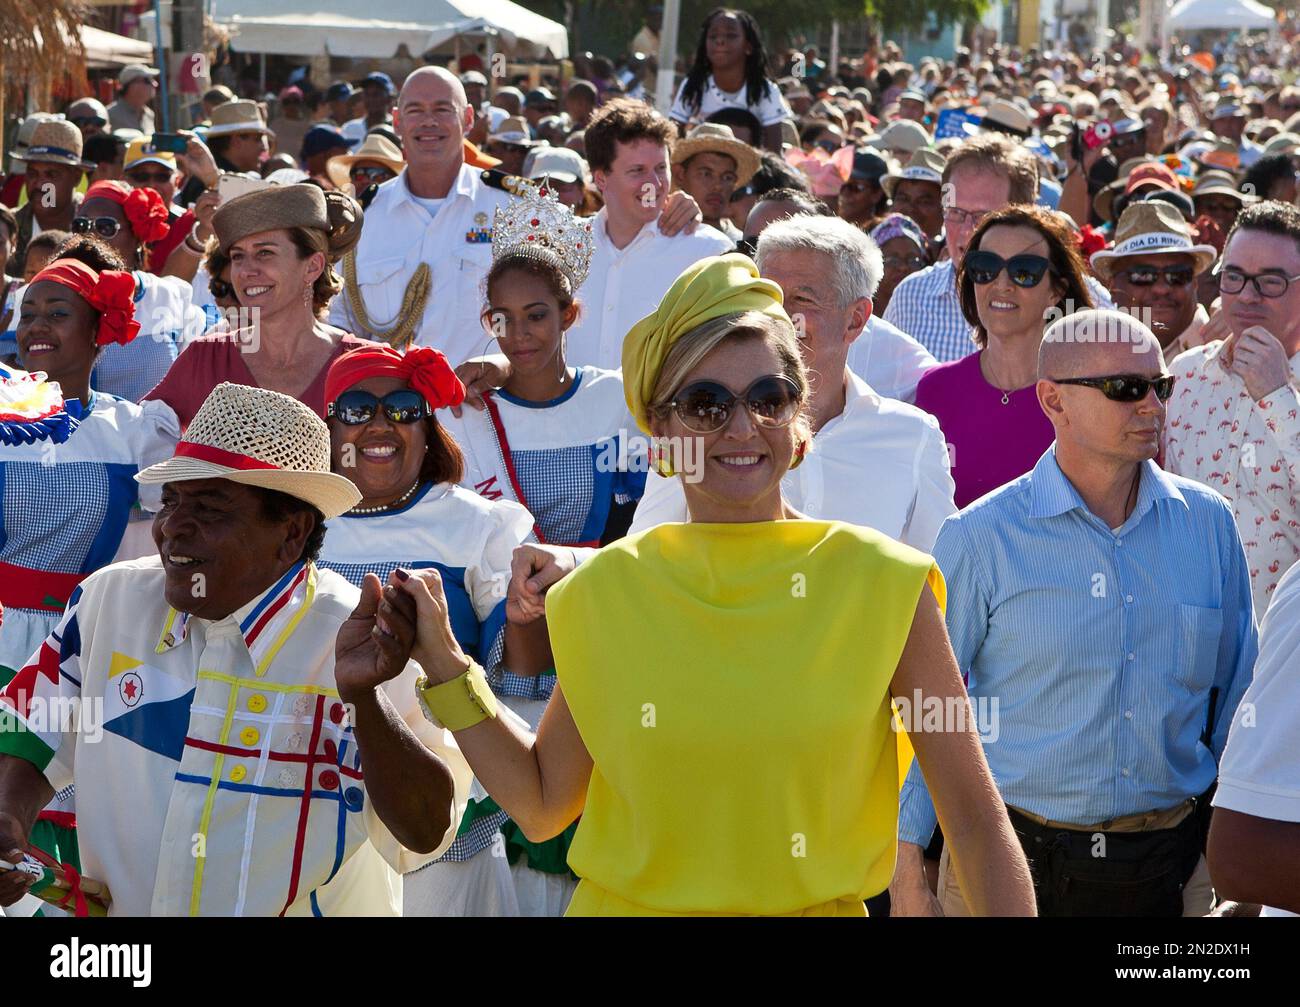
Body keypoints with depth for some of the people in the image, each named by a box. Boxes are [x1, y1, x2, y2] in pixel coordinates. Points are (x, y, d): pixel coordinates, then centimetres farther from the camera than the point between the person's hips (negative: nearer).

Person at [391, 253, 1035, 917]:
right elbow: (542, 805, 5)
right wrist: (443, 665, -3)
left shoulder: (881, 583, -11)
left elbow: (978, 823, -10)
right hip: (624, 905, 1)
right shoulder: (604, 592, -5)